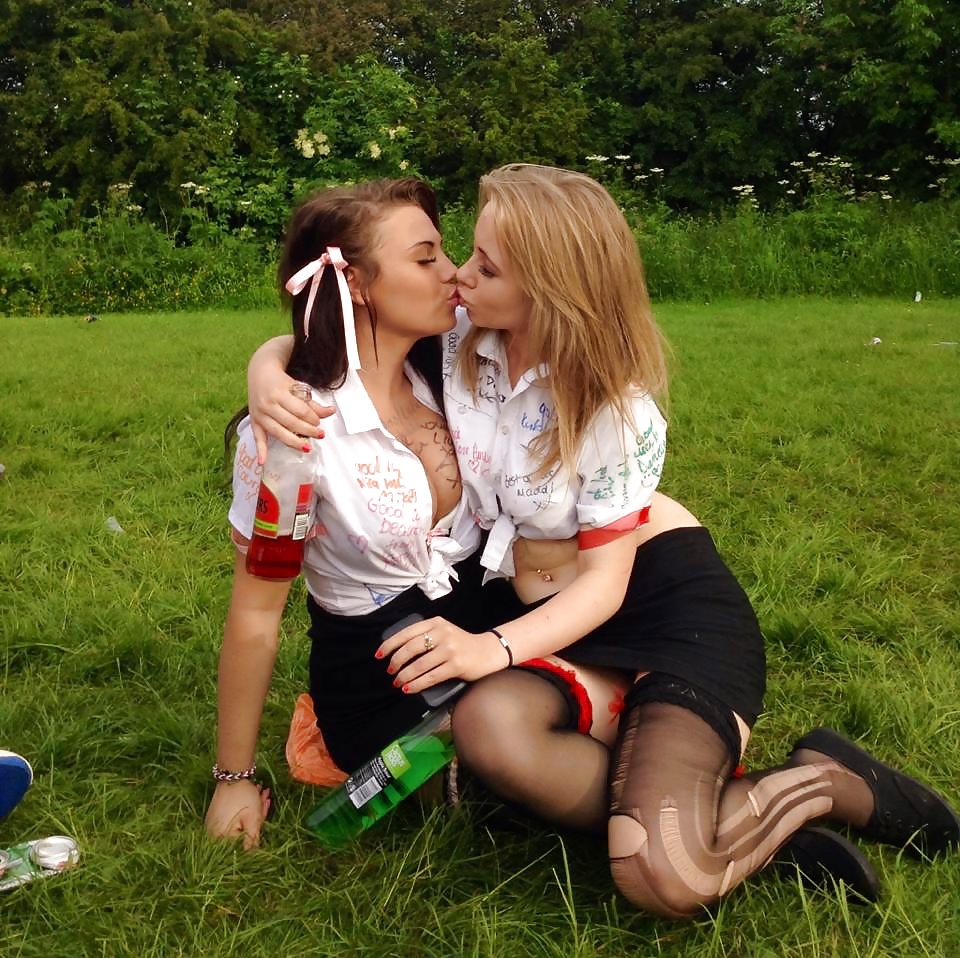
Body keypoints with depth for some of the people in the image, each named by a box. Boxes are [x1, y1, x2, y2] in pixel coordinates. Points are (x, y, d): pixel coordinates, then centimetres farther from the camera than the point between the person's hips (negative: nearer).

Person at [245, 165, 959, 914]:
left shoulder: (615, 404, -15)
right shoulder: (450, 345, -6)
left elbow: (605, 582, -14)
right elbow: (308, 347, 2)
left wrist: (494, 649, -31)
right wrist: (266, 375, -24)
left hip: (672, 604, -4)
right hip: (545, 616, 5)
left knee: (663, 880, -27)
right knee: (488, 727, -34)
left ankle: (823, 783, 4)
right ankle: (723, 823, -13)